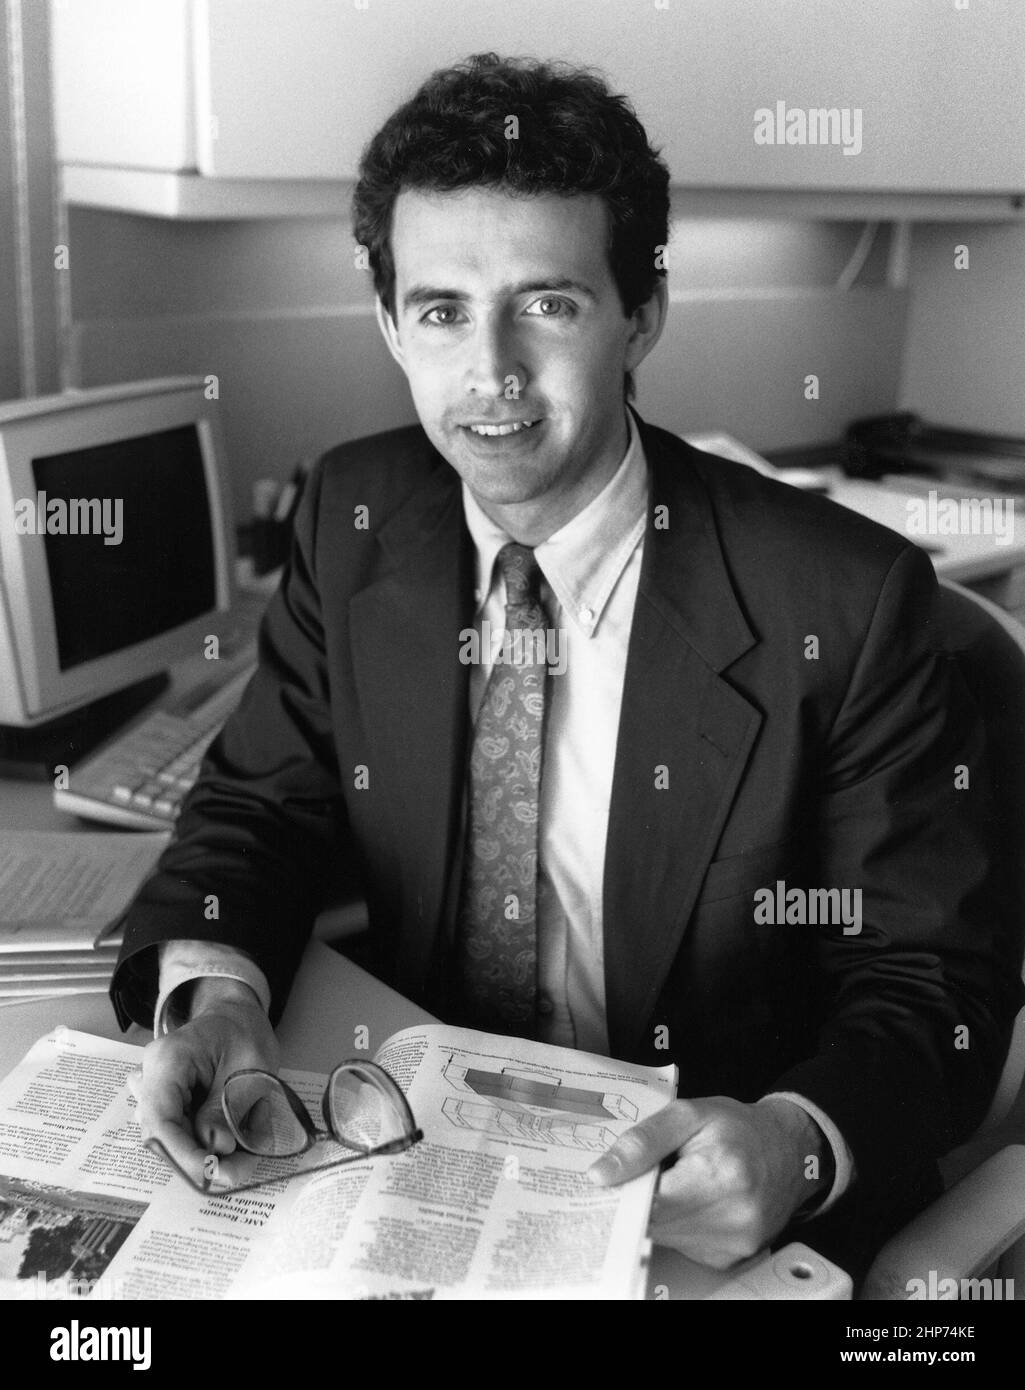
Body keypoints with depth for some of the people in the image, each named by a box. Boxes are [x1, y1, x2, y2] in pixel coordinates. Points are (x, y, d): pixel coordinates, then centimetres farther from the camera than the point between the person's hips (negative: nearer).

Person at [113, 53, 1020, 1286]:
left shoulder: (842, 606, -16)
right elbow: (260, 801, 3)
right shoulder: (351, 522, -3)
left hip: (700, 1196, -2)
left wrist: (794, 1142, -29)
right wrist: (210, 986, -17)